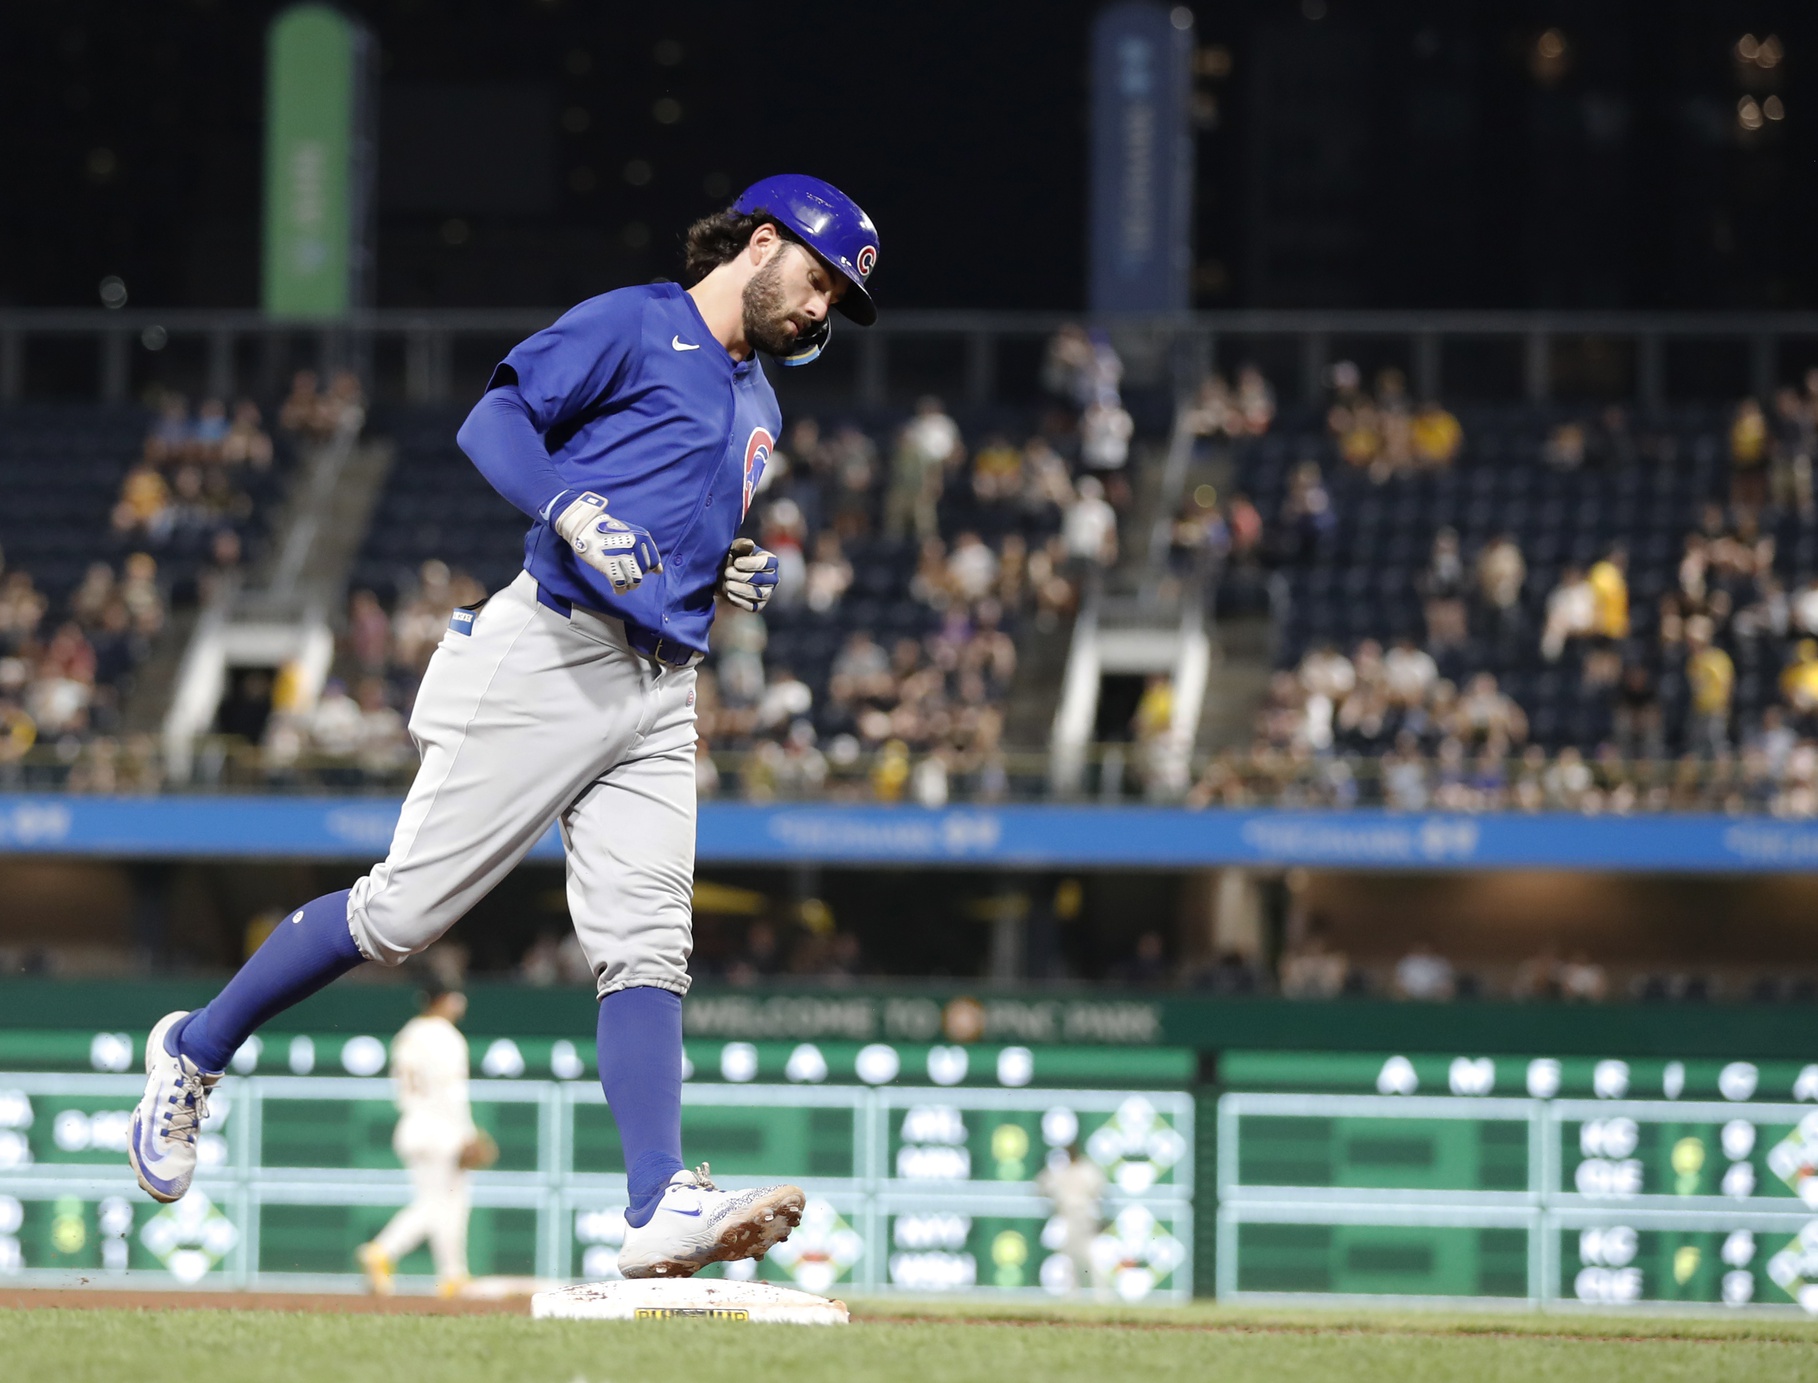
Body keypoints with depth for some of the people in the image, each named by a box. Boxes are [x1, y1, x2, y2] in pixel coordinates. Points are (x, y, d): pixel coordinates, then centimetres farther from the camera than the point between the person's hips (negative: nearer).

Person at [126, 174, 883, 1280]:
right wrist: (573, 509, -26)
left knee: (648, 948, -8)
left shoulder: (758, 407, 27)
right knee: (408, 909, -6)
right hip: (547, 658, -7)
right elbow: (494, 422, -9)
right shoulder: (633, 326, 1)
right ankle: (197, 1053, 12)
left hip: (661, 692, 7)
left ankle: (663, 1207, -20)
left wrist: (734, 578, 15)